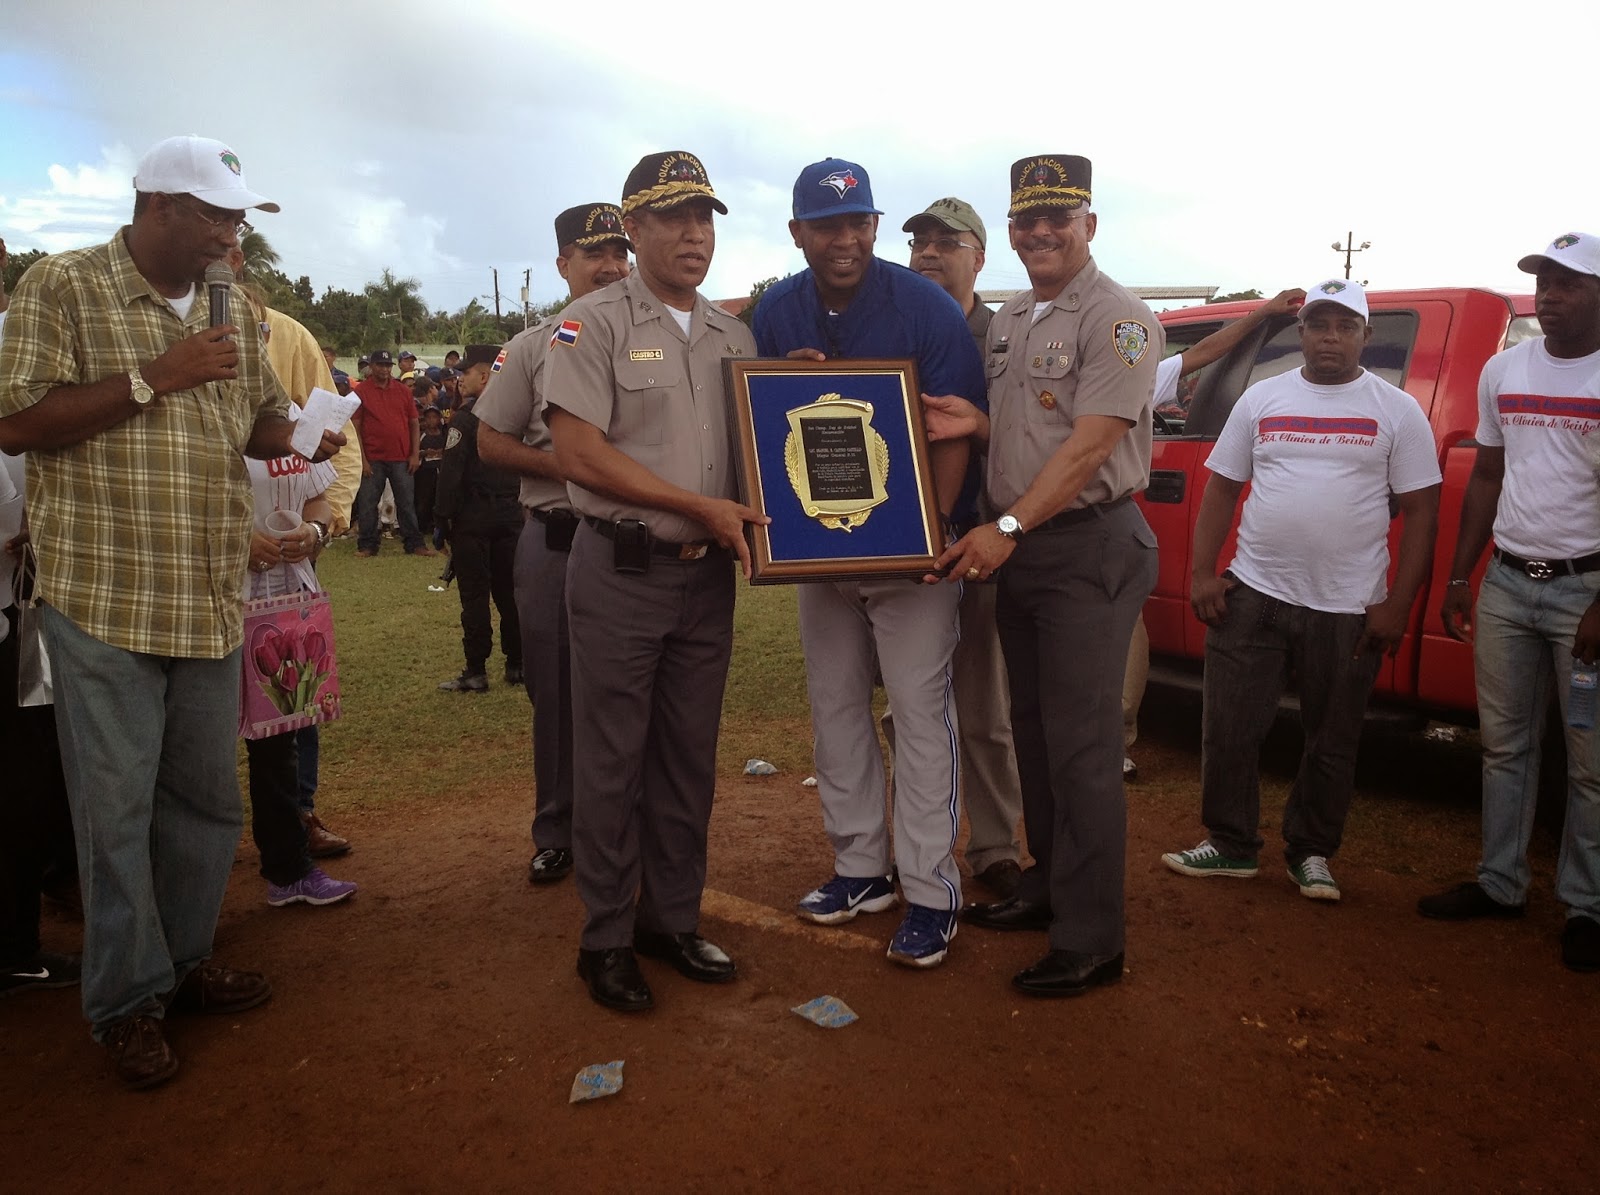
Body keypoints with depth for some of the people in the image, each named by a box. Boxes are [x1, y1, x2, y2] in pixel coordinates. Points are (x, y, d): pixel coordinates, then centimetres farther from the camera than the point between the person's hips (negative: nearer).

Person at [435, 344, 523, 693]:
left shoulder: (465, 421, -13)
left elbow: (450, 474, -15)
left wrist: (445, 516, -8)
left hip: (473, 517, -6)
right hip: (511, 515, 6)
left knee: (474, 595, -1)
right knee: (509, 591, 12)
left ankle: (476, 672, 3)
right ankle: (517, 664, 17)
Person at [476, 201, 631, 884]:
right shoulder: (533, 347, 7)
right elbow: (490, 442, 6)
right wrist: (562, 465, -8)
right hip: (554, 539, 1)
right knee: (555, 691, 8)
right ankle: (556, 835, 22)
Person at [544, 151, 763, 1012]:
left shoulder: (733, 336, 13)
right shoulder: (594, 325, -5)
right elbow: (578, 453, -13)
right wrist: (700, 507, -14)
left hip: (708, 576, 6)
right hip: (621, 574, -5)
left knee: (689, 761, 12)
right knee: (613, 763, 3)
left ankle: (673, 920, 26)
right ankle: (607, 939, 17)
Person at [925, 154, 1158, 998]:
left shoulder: (1117, 320, -10)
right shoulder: (1006, 322, 16)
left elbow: (1088, 446, -18)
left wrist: (1009, 528, -24)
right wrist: (976, 422, 2)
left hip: (1090, 548, -8)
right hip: (1017, 547, 8)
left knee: (1081, 745, -6)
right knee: (1034, 729, 16)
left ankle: (1089, 942, 2)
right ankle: (1047, 883, 31)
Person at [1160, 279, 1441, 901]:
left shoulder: (1398, 411, 2)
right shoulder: (1261, 399, 7)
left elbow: (1420, 512, 1)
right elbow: (1222, 488, 9)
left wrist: (1397, 605, -6)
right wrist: (1202, 573, -1)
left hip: (1349, 610, -1)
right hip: (1253, 594, 2)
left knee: (1332, 744, 10)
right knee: (1229, 731, 4)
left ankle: (1311, 854, 27)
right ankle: (1230, 845, 21)